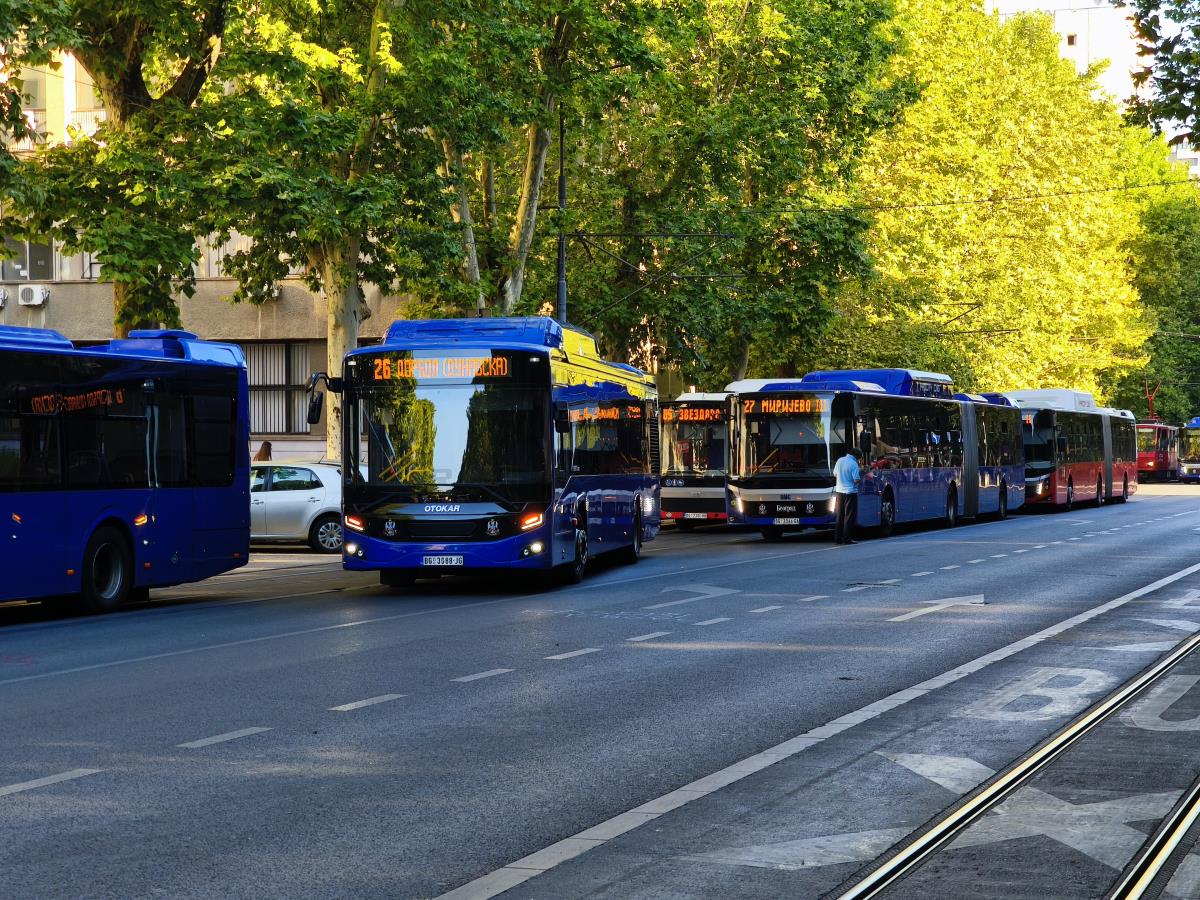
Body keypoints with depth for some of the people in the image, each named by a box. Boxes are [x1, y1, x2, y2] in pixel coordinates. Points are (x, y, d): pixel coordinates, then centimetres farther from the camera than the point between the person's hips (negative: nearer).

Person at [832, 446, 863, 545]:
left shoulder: (840, 461, 6)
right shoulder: (853, 464, -15)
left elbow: (835, 474, 17)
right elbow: (856, 480, -18)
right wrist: (862, 476, 1)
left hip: (839, 491, 7)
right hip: (850, 492, -7)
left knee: (840, 516, 13)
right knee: (849, 516, 0)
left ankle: (837, 538, 13)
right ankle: (847, 538, -1)